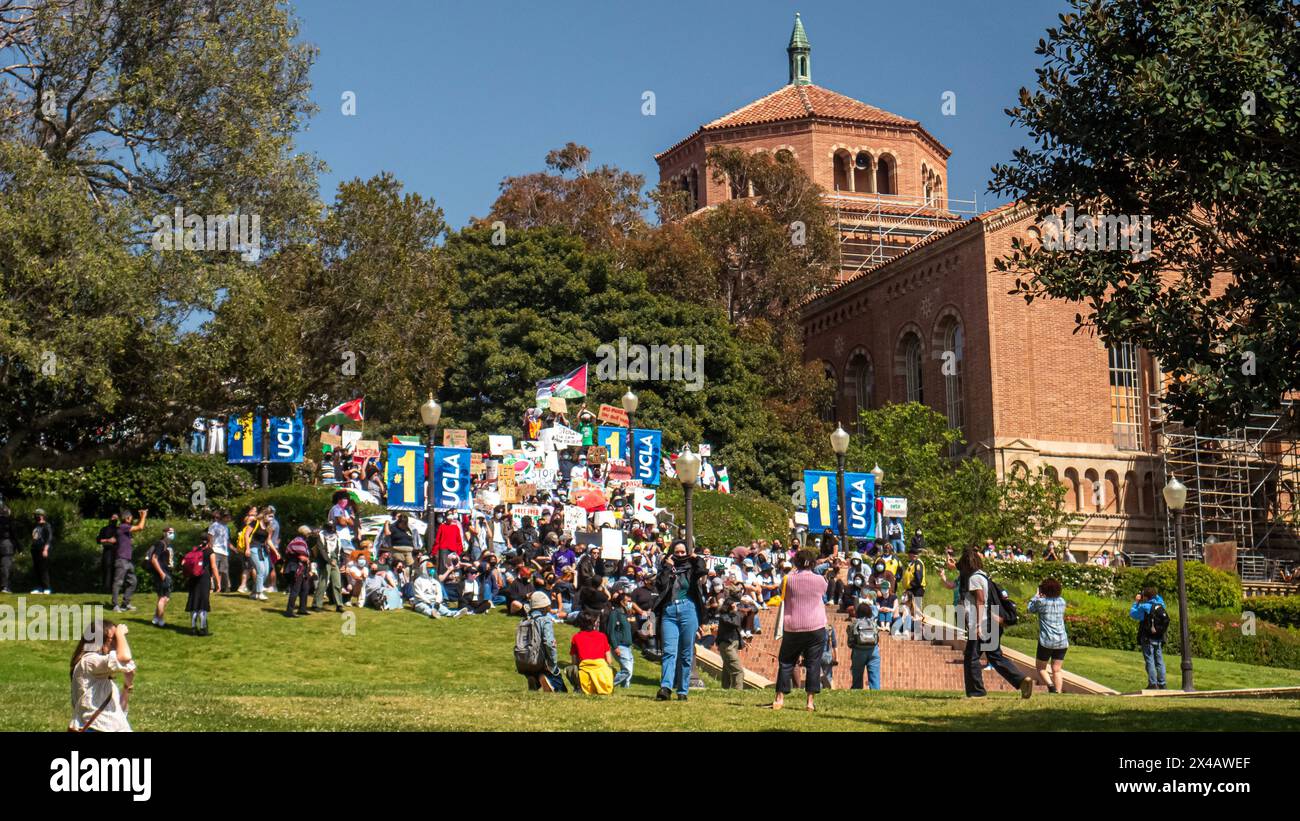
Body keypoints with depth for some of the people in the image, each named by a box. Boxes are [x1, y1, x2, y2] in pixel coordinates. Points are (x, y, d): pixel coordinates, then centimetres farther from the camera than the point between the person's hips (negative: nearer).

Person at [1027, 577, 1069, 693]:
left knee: (1040, 667, 10)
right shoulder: (1062, 602, 4)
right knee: (1056, 669, 10)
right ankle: (1058, 692, 1)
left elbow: (1031, 609, 8)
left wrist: (1037, 595, 18)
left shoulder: (1041, 602, -9)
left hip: (1046, 641, -4)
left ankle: (1050, 686, -13)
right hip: (1062, 641, 4)